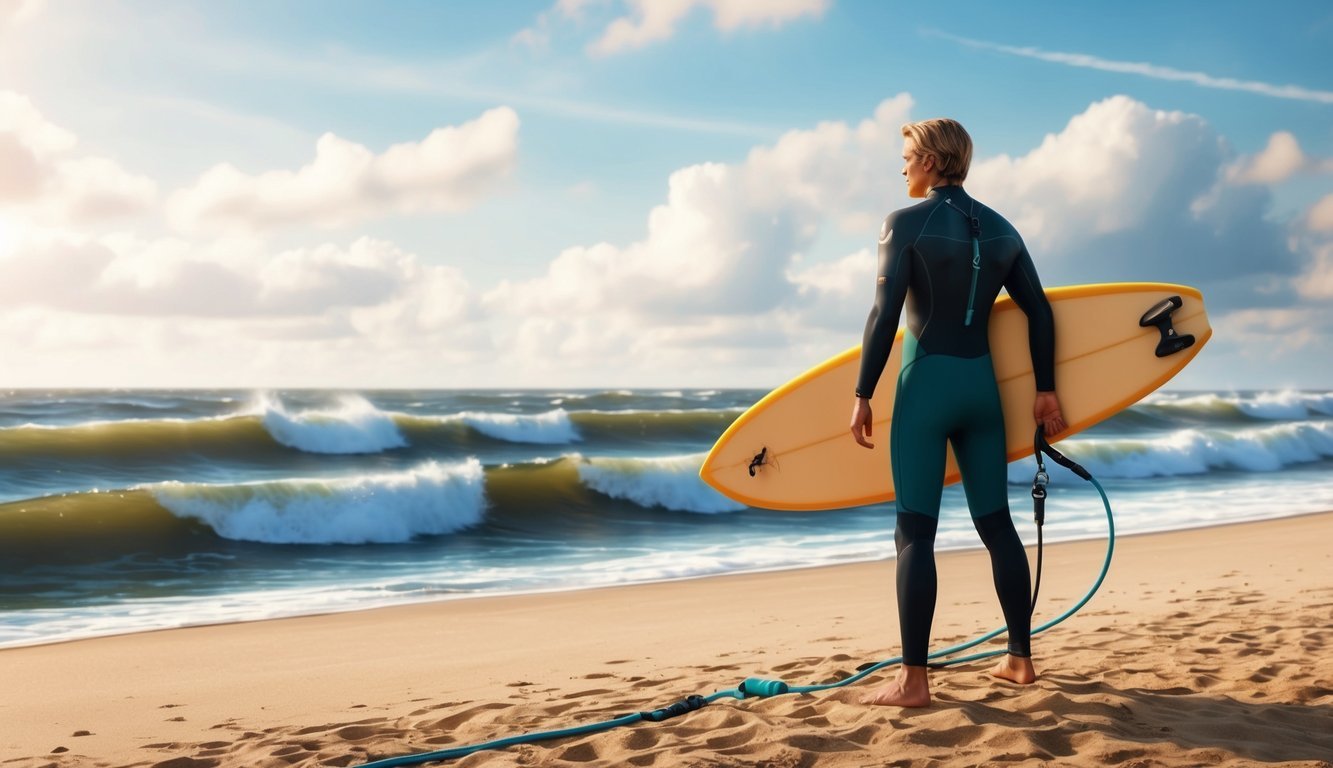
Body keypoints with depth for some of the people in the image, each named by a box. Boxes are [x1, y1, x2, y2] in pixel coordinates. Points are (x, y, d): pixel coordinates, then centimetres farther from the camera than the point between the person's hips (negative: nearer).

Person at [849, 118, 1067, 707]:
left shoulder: (907, 223, -6)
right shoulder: (1001, 230, 11)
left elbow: (885, 314, -12)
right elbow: (1039, 312, 10)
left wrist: (863, 394, -9)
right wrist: (1045, 390, 14)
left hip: (927, 381, -6)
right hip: (982, 383, 6)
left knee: (915, 531, -5)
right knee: (996, 523, 14)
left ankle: (914, 680, -6)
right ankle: (1020, 658, 21)